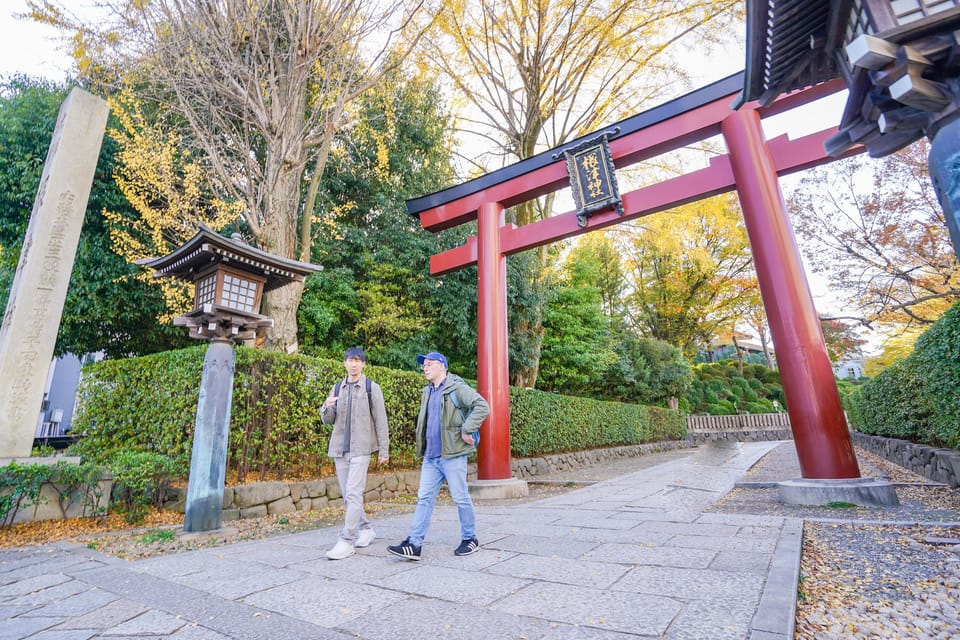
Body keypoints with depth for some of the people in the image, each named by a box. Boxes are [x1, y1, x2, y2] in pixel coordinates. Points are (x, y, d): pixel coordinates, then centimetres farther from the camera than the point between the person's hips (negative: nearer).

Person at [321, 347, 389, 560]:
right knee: (348, 495, 12)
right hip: (339, 448, 5)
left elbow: (380, 420, -2)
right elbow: (328, 420, 12)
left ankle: (347, 541, -3)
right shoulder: (337, 388, 11)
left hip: (360, 448, -5)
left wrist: (384, 449, -5)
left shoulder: (371, 388, -2)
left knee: (353, 494, -10)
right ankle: (365, 529, 28)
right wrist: (327, 407, -10)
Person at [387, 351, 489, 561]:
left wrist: (467, 431, -21)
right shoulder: (428, 392, 16)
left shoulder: (456, 388, -10)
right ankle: (414, 544, 10)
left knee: (460, 498, 5)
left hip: (453, 454, -7)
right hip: (431, 456, 8)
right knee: (424, 498, 6)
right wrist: (422, 448, 19)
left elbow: (482, 406, -20)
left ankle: (470, 539, 22)